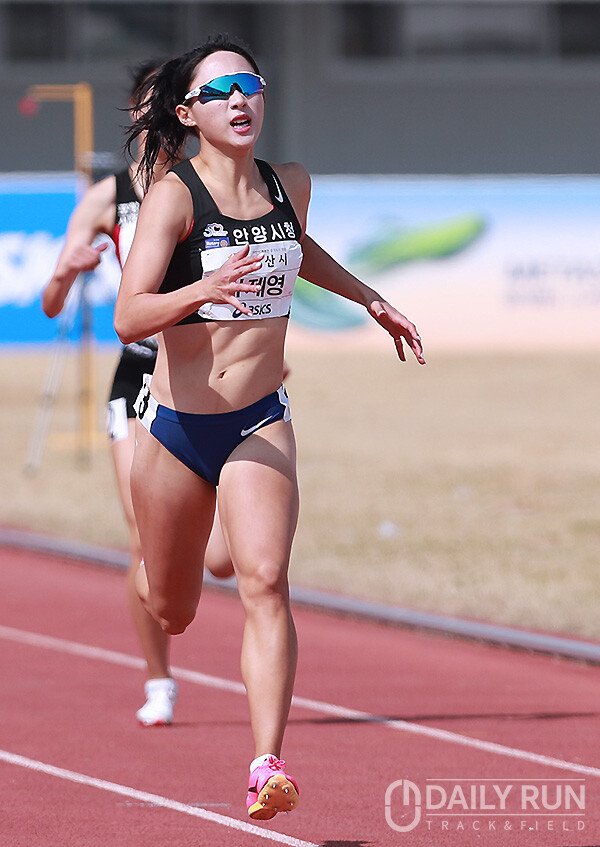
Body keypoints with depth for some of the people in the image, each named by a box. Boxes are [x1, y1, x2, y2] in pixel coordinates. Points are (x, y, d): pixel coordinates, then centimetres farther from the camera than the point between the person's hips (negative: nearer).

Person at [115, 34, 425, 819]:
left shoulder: (291, 185, 2)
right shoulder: (172, 196, -14)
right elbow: (129, 318, -25)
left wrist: (371, 299, 26)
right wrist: (204, 289, -40)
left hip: (260, 425, 2)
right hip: (176, 424, -2)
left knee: (266, 584, -20)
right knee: (171, 609, 15)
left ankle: (267, 765, -27)